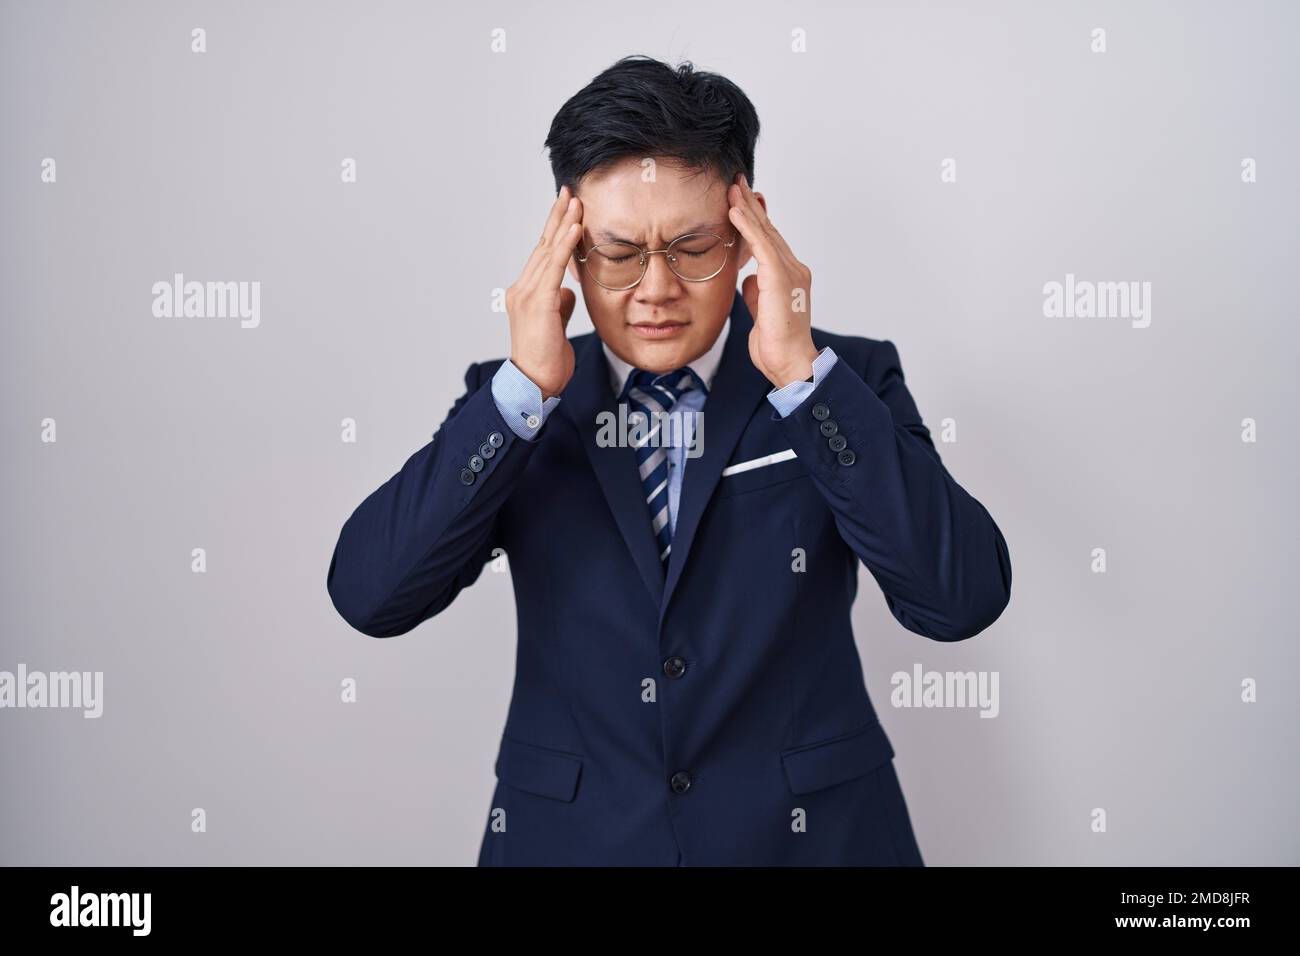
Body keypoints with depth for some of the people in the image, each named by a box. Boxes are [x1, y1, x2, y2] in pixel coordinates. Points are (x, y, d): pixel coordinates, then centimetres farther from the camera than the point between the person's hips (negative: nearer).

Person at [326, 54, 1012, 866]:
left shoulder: (849, 380, -5)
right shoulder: (511, 405, -2)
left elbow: (963, 599, -18)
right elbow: (370, 596, -13)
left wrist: (801, 371, -24)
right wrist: (524, 388, -20)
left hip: (808, 831, 0)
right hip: (568, 835, 1)